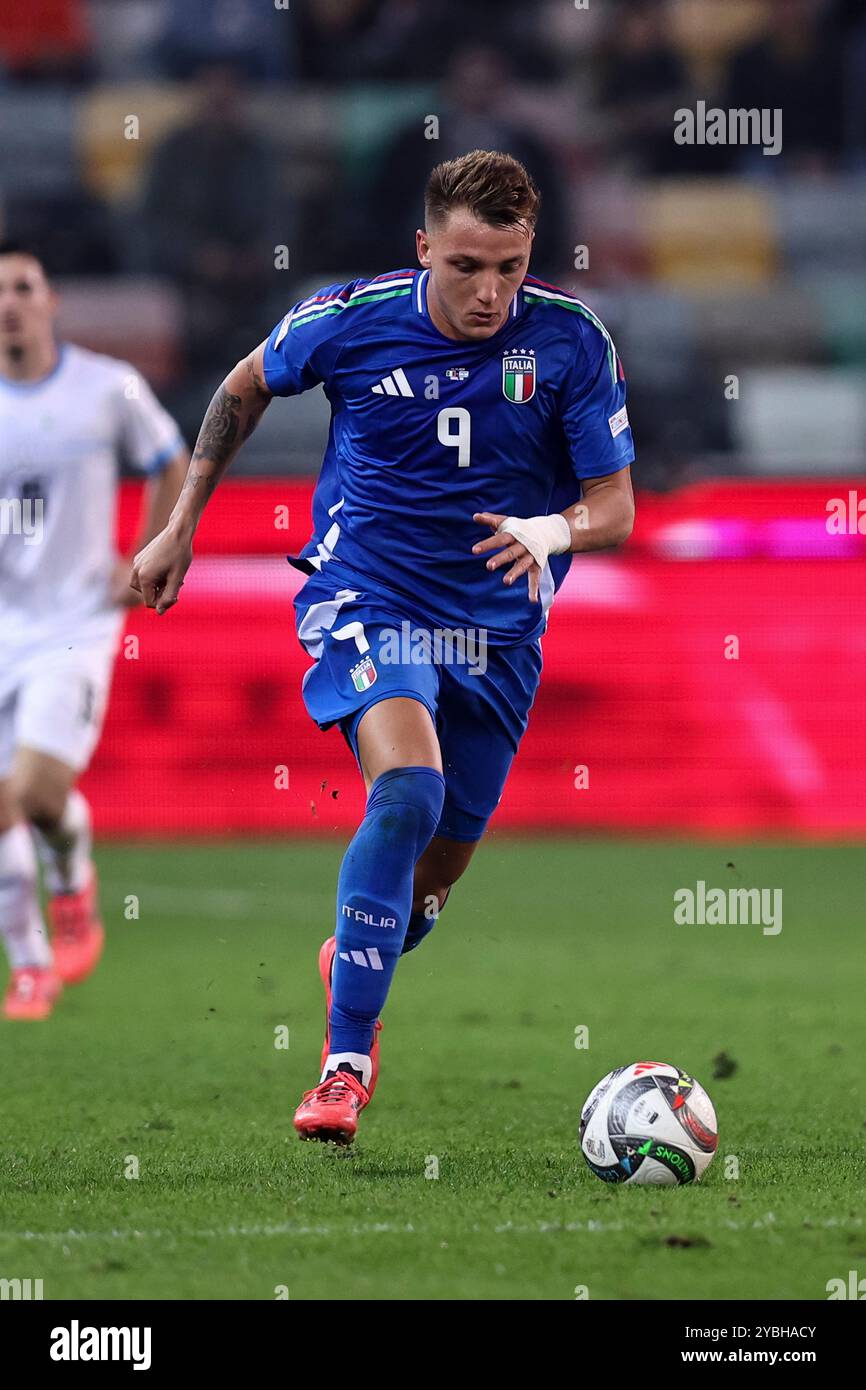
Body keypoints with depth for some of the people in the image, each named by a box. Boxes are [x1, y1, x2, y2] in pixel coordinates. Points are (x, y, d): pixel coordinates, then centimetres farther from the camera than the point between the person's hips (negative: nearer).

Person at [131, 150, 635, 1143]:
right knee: (409, 790, -30)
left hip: (497, 631, 3)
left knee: (434, 876, 10)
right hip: (366, 603, -3)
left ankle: (352, 962, 47)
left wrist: (550, 529, -30)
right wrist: (180, 527, 10)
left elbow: (615, 508, -7)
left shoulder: (572, 341, -11)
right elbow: (245, 389, 9)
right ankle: (347, 1063, -25)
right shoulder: (350, 320, -11)